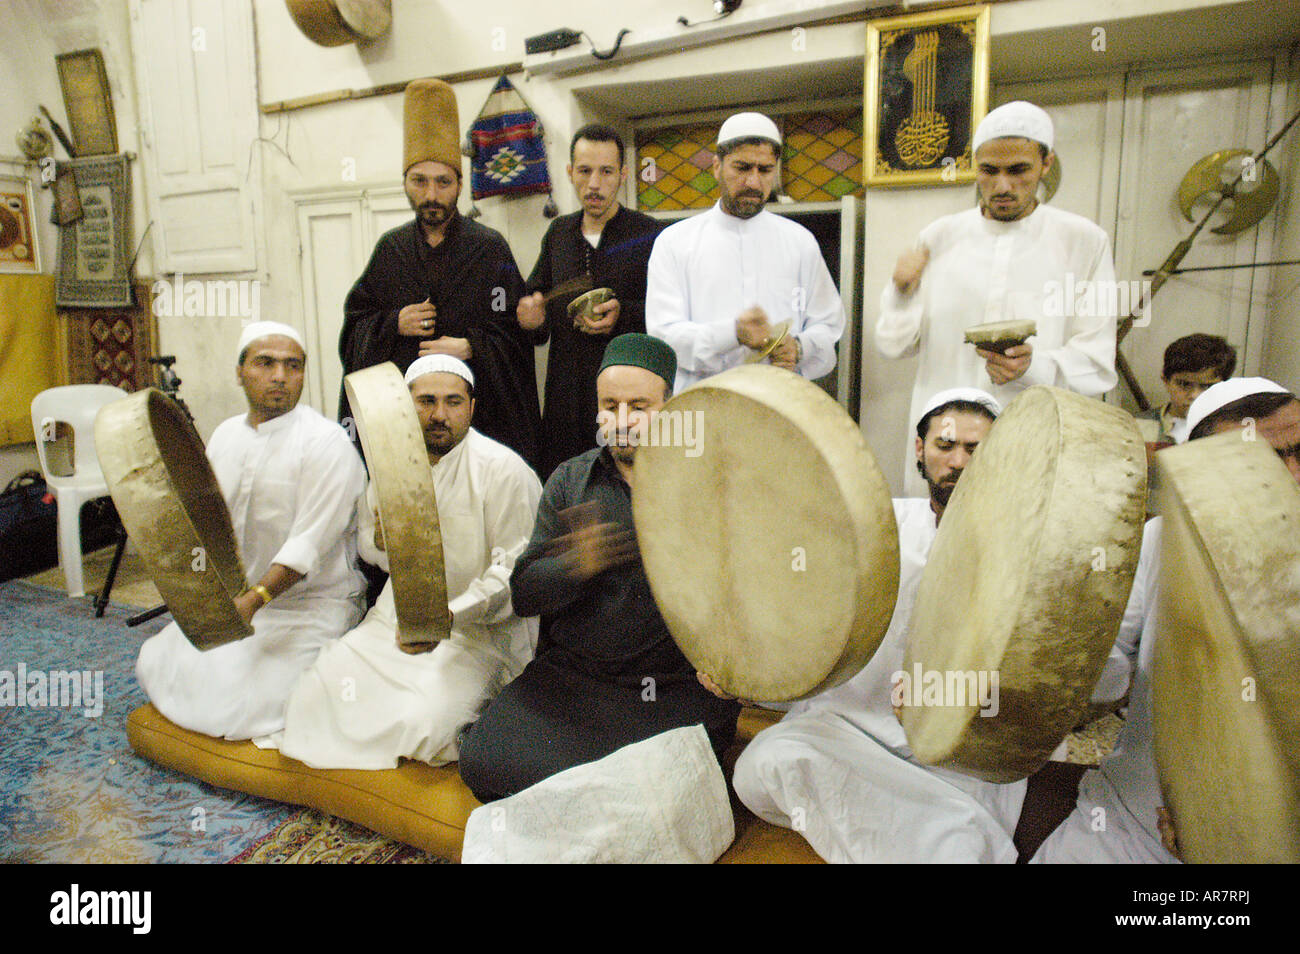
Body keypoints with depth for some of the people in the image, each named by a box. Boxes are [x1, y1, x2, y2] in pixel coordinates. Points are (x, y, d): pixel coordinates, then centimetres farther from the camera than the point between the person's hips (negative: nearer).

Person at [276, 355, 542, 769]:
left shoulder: (503, 469, -13)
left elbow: (515, 570, -15)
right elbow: (365, 539, 19)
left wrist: (449, 615, -26)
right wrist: (380, 541, -6)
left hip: (478, 629, -5)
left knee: (420, 721, -25)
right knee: (313, 695, -10)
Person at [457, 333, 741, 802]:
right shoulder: (570, 479, 10)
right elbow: (523, 593, 3)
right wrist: (575, 566, -18)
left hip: (675, 687, -3)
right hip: (569, 674, 3)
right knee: (483, 762, -14)